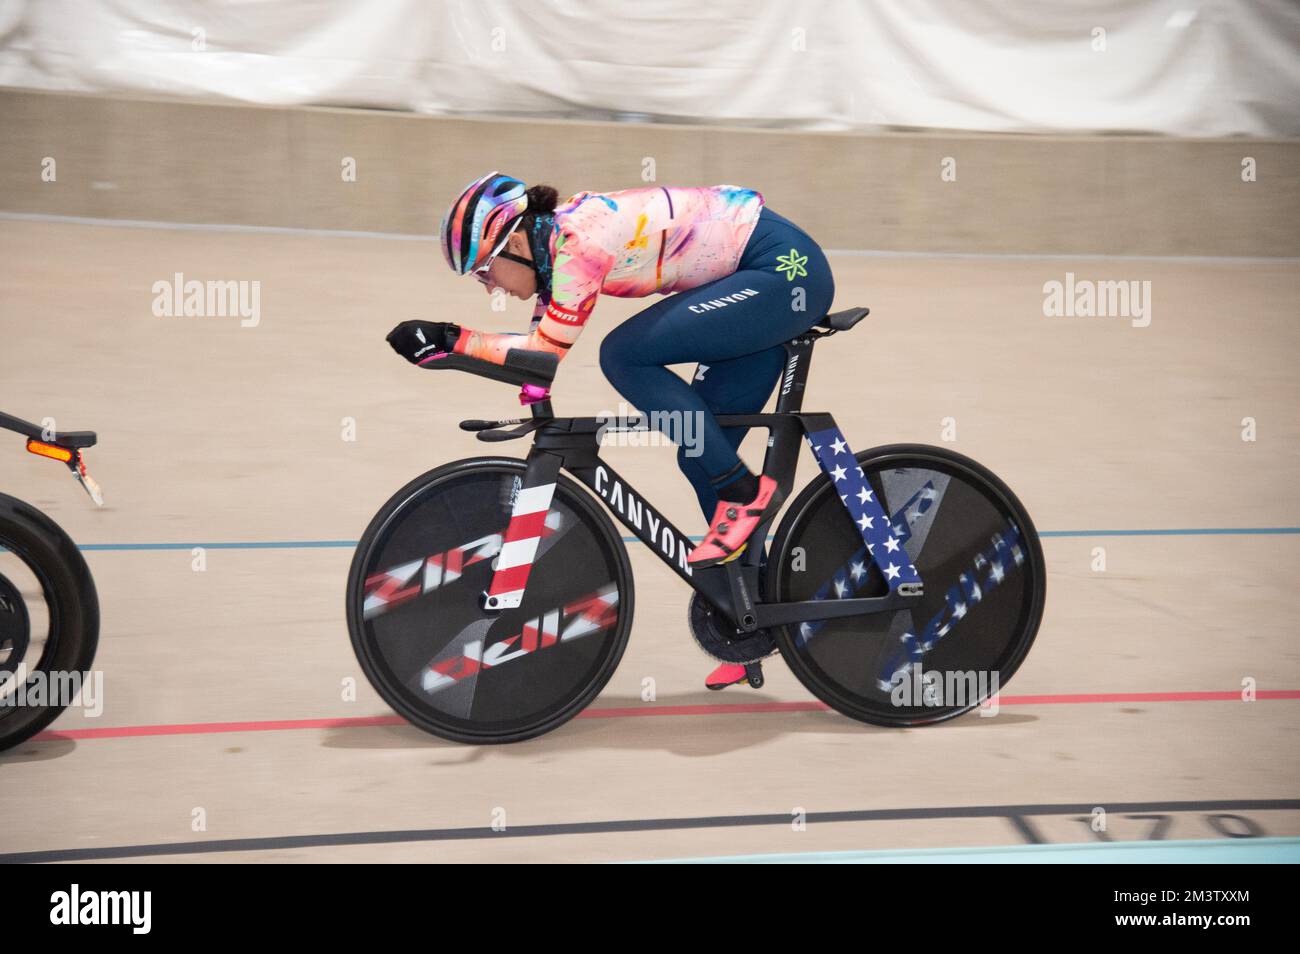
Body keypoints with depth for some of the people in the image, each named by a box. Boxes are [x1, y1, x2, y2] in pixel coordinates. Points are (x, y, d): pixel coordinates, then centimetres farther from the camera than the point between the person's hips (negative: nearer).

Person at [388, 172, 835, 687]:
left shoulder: (581, 239, -21)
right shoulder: (553, 238, 6)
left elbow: (546, 350, -21)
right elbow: (538, 346, 10)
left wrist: (450, 339, -17)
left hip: (786, 269, -10)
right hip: (765, 279, 10)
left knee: (624, 356, -18)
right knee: (701, 461, 6)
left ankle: (745, 492, -10)